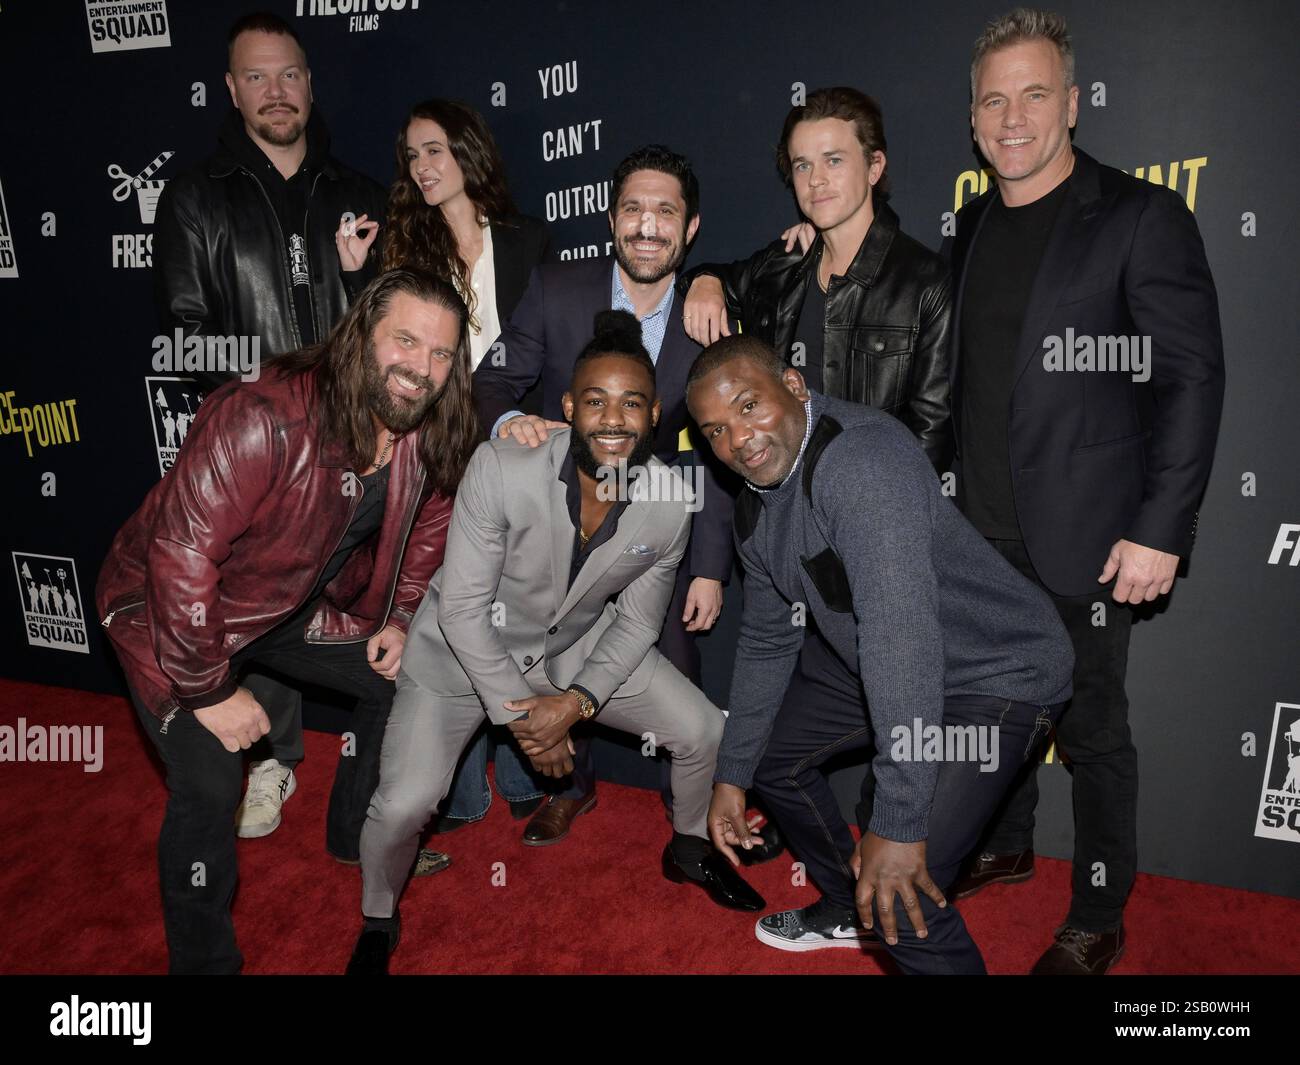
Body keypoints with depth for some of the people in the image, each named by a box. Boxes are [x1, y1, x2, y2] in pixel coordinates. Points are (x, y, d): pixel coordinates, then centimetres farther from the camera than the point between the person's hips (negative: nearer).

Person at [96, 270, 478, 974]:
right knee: (211, 783, -15)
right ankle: (204, 958, 12)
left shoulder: (430, 438, -12)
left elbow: (428, 526, 8)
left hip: (297, 603, 7)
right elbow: (182, 554, -32)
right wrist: (211, 691, -25)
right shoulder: (263, 418, -34)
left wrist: (401, 619, -1)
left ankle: (357, 835, 32)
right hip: (168, 606, -6)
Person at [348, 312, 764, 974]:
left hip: (580, 647, 4)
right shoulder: (501, 468, -30)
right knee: (402, 805, -17)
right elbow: (463, 606, -23)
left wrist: (577, 702, -17)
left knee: (704, 731, -1)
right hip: (464, 648, -3)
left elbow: (637, 621, -5)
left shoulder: (671, 503, -18)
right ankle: (378, 924, 19)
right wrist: (519, 715, -19)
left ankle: (689, 849, 33)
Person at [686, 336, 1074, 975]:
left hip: (997, 675, -9)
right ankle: (848, 910, 39)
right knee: (767, 749, 18)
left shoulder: (860, 457, -30)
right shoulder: (756, 509, 2)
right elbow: (766, 641, 12)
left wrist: (898, 825, -38)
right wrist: (731, 776, 13)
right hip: (874, 668, 9)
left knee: (900, 897, -21)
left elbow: (900, 630, -38)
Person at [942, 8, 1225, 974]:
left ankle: (1099, 919, 25)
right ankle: (1007, 846, 41)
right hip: (986, 530, 6)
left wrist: (1161, 531, -16)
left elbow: (1193, 379, -11)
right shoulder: (974, 225, 10)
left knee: (1091, 728, 7)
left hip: (1088, 537, -5)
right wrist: (957, 495, 10)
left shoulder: (1142, 217, -8)